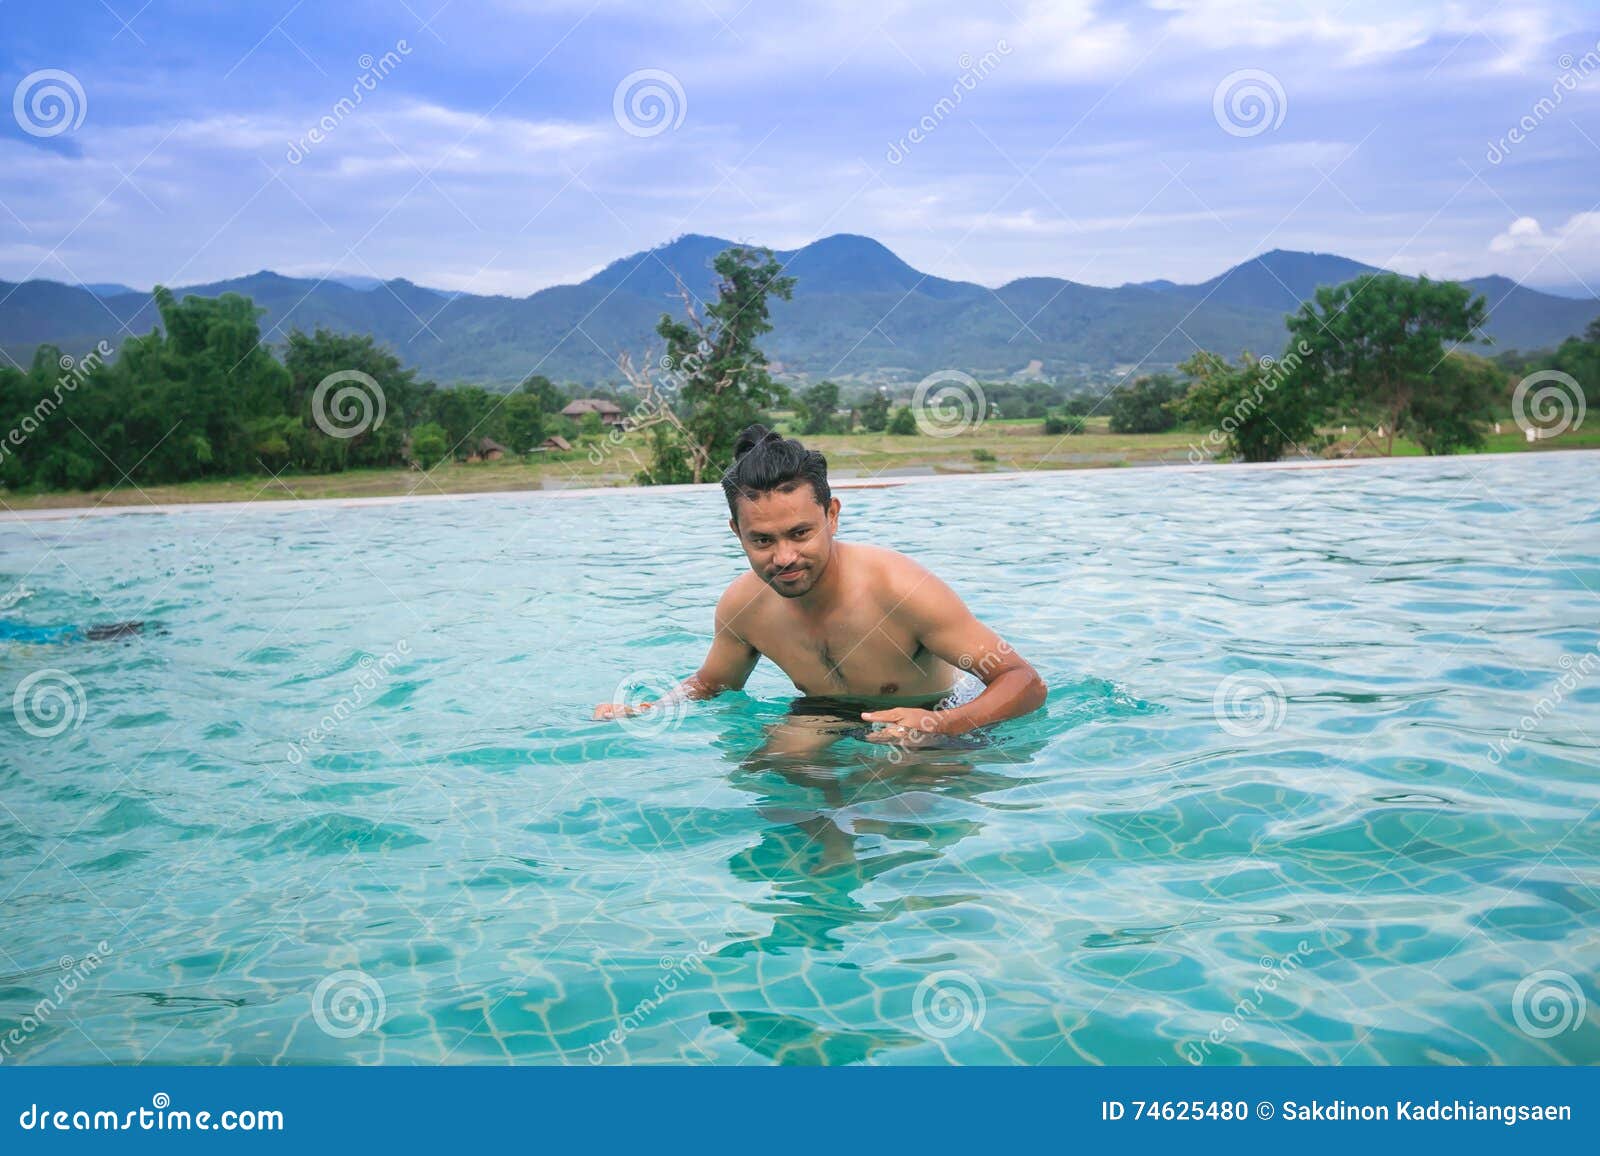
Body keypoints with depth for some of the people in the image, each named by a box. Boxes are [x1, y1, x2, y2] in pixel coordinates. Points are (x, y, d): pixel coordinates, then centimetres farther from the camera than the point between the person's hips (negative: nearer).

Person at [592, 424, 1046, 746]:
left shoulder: (900, 587, -31)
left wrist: (941, 727, -46)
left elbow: (1028, 683, -27)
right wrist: (645, 711, -10)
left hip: (942, 714, -5)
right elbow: (709, 683, 11)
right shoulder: (741, 605, -13)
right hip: (827, 716, 5)